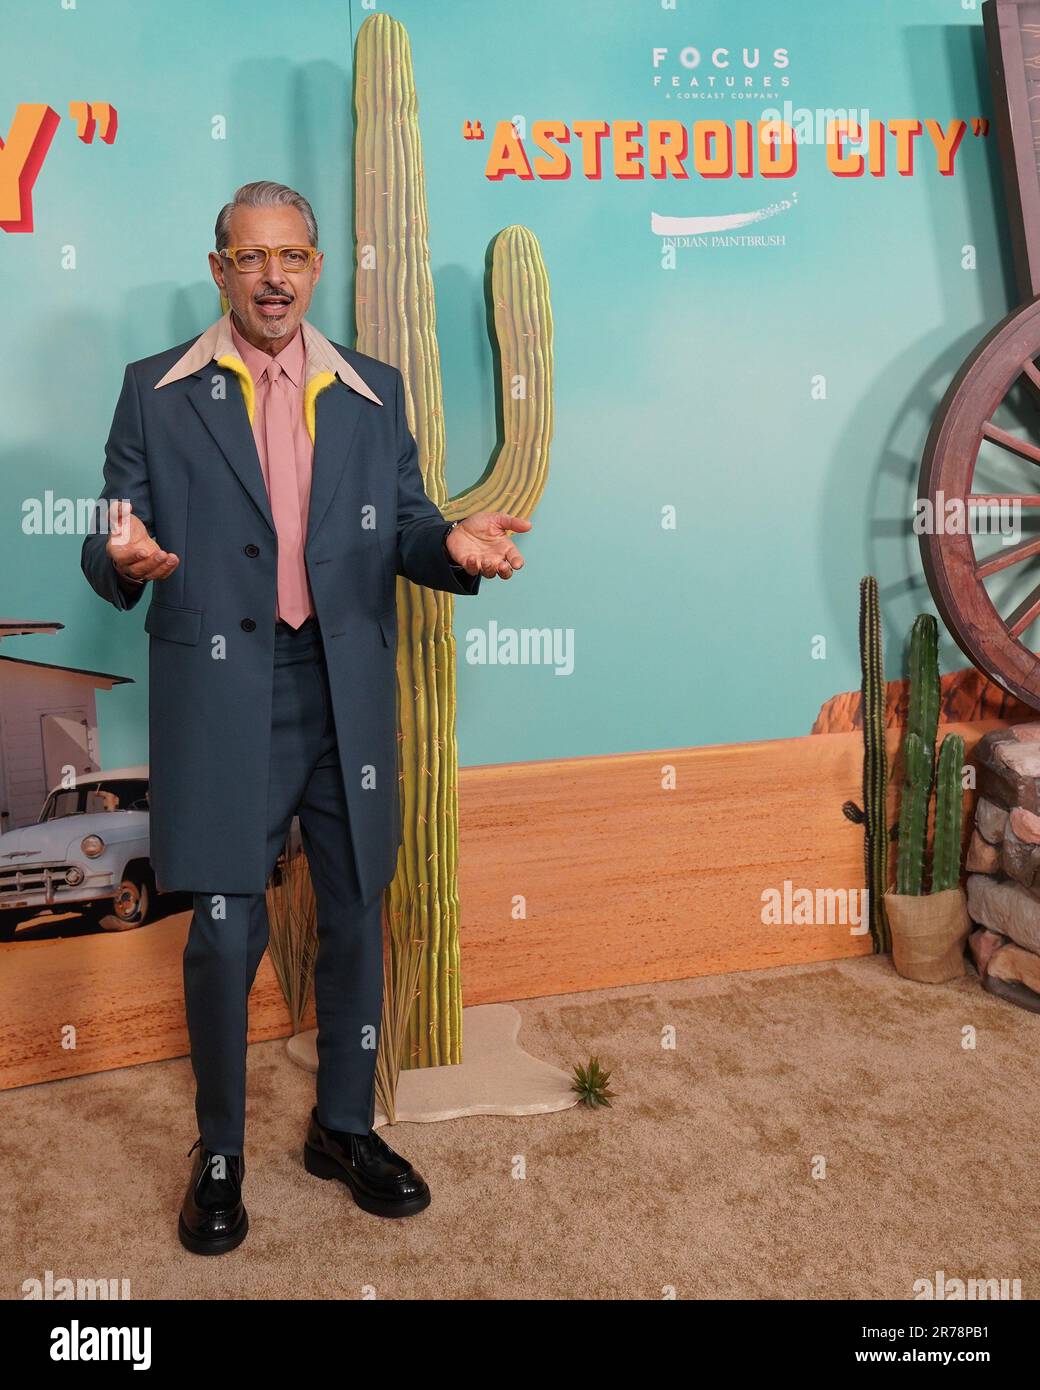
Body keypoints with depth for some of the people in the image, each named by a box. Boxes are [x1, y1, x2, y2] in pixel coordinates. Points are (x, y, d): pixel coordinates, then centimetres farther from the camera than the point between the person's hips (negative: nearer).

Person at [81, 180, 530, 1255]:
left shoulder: (373, 391, 12)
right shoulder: (157, 392, 5)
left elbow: (404, 529, 9)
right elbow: (108, 546, 3)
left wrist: (452, 544, -14)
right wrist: (129, 561, -22)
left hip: (345, 694, 3)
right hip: (220, 700, -2)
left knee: (355, 917, 11)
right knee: (225, 932, 2)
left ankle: (344, 1127, 32)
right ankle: (220, 1151, 26)